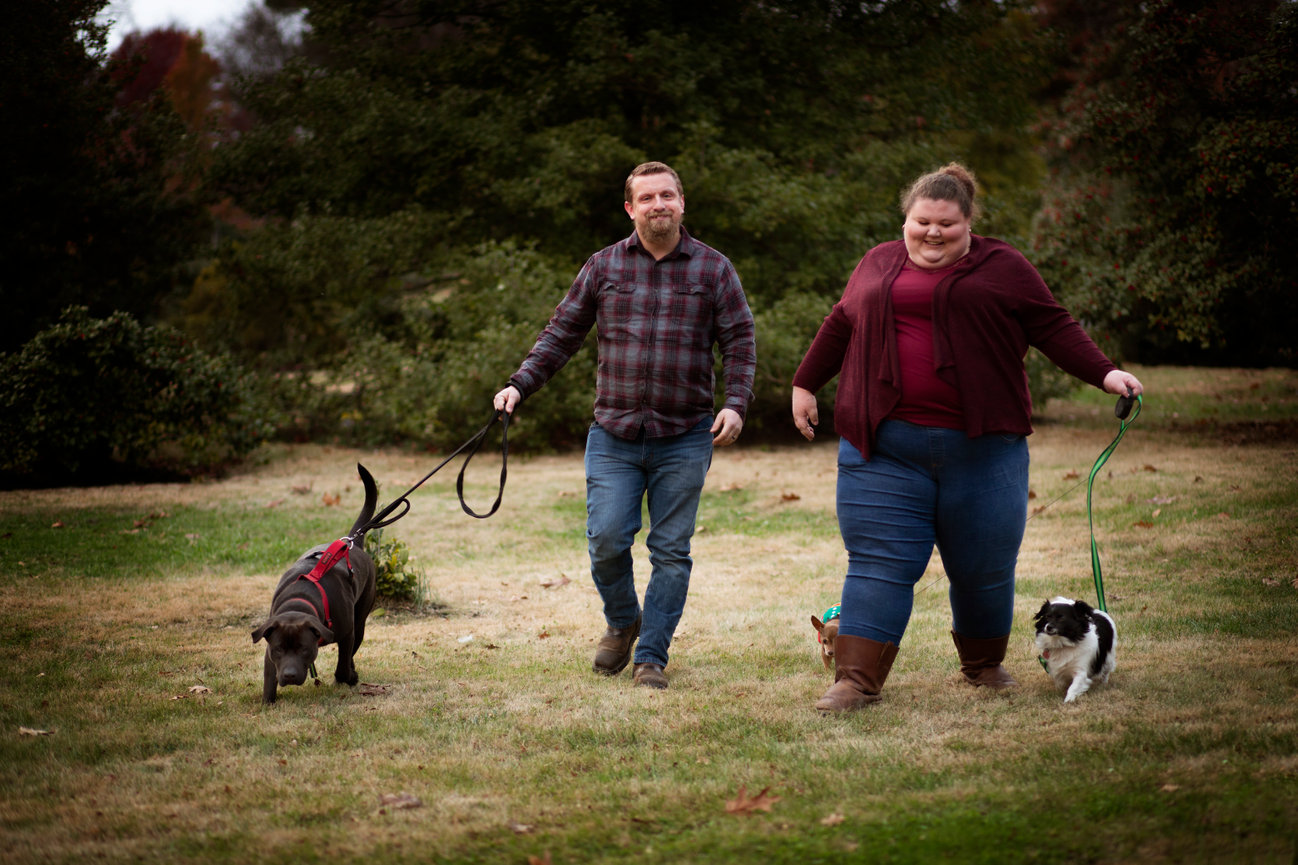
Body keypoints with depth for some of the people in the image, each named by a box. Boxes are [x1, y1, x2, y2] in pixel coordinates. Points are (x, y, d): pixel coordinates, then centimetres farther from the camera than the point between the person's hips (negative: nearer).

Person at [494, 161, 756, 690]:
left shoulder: (713, 269, 4)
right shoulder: (604, 267, 7)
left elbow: (739, 343, 4)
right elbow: (562, 333, 11)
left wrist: (735, 404, -11)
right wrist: (520, 385, 1)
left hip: (685, 438, -1)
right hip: (613, 436, 1)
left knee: (671, 550, 1)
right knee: (607, 539, -7)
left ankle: (651, 657, 11)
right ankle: (622, 623, 21)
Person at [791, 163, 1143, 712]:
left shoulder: (1001, 267, 6)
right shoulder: (879, 264, 15)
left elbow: (1054, 329, 4)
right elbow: (841, 326, 25)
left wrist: (1105, 374, -6)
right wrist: (805, 384, 29)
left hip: (980, 445, -1)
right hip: (885, 445, 1)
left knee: (984, 565, 6)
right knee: (878, 562, -4)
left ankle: (984, 665, 27)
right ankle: (857, 680, -5)